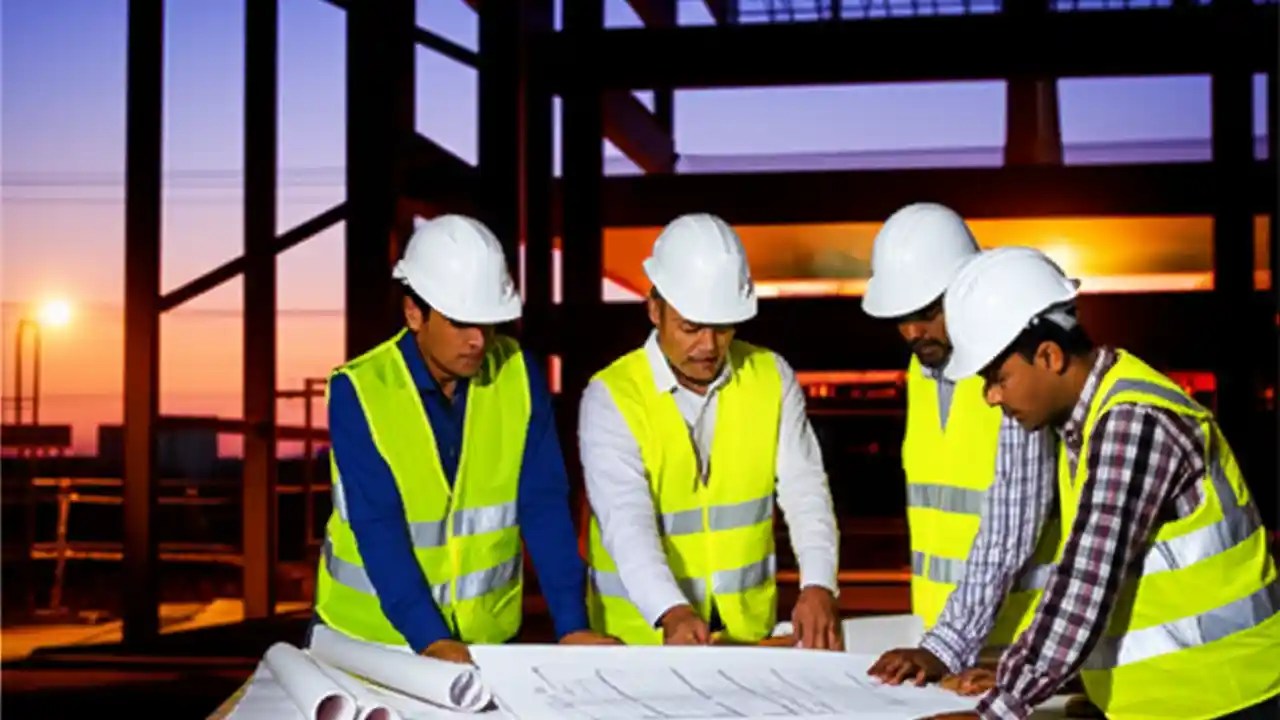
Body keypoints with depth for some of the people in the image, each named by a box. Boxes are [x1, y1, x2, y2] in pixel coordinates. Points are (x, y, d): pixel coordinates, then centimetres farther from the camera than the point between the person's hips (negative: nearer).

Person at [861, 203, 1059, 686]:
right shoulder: (922, 368, 6)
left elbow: (1010, 534, -23)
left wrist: (947, 647, -26)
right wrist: (935, 640, 10)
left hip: (1021, 641, -6)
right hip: (947, 634, 7)